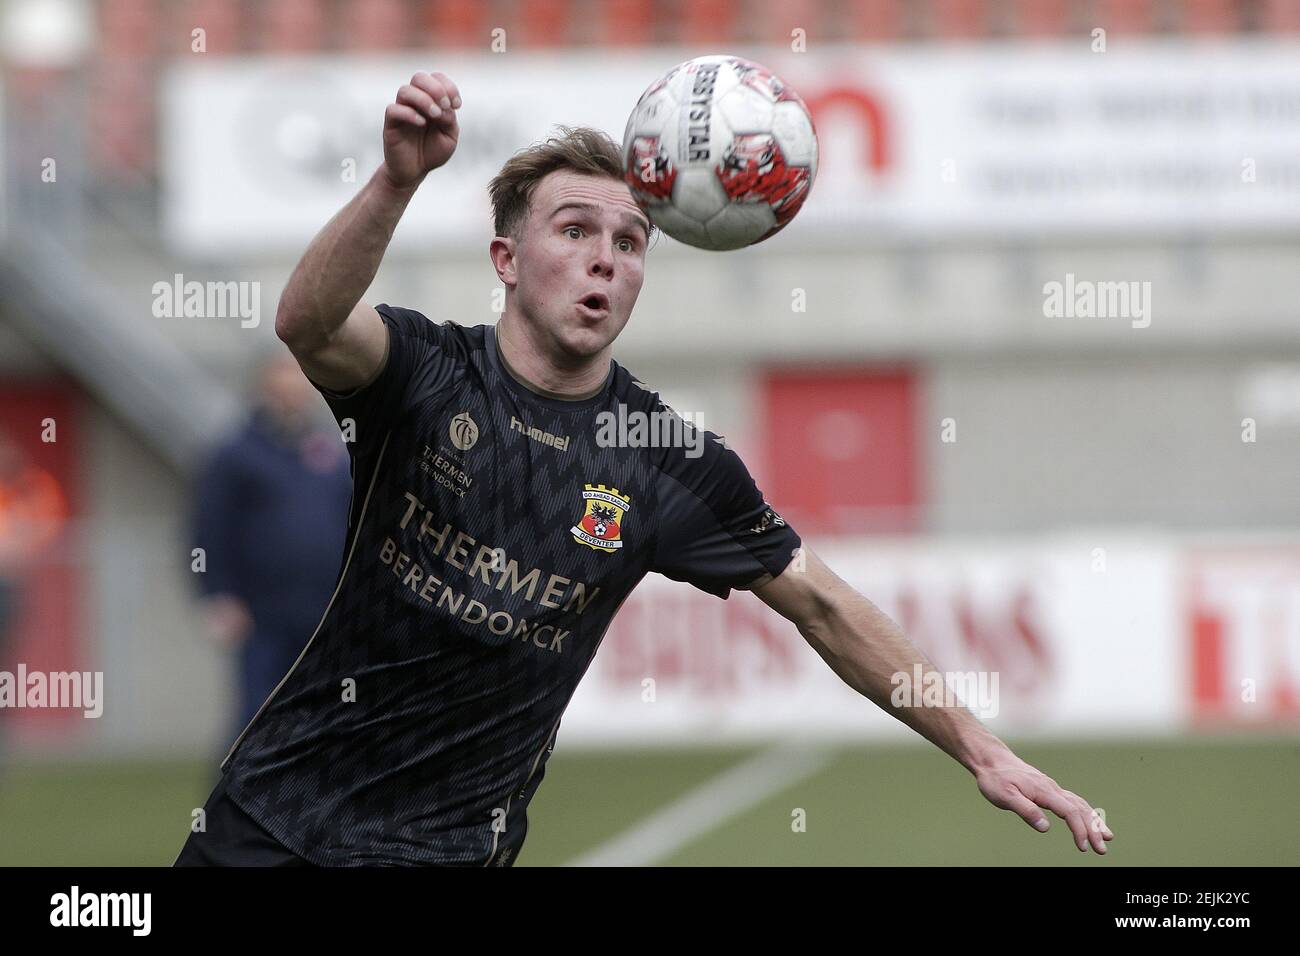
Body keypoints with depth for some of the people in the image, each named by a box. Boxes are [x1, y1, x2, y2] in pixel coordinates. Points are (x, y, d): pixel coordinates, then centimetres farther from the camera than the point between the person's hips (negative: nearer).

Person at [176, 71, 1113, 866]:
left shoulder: (673, 464, -4)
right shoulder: (429, 373, -9)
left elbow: (822, 606, 2)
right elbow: (309, 325, -31)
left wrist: (980, 749, -2)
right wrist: (397, 184, -50)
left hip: (447, 843, 0)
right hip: (272, 812, 0)